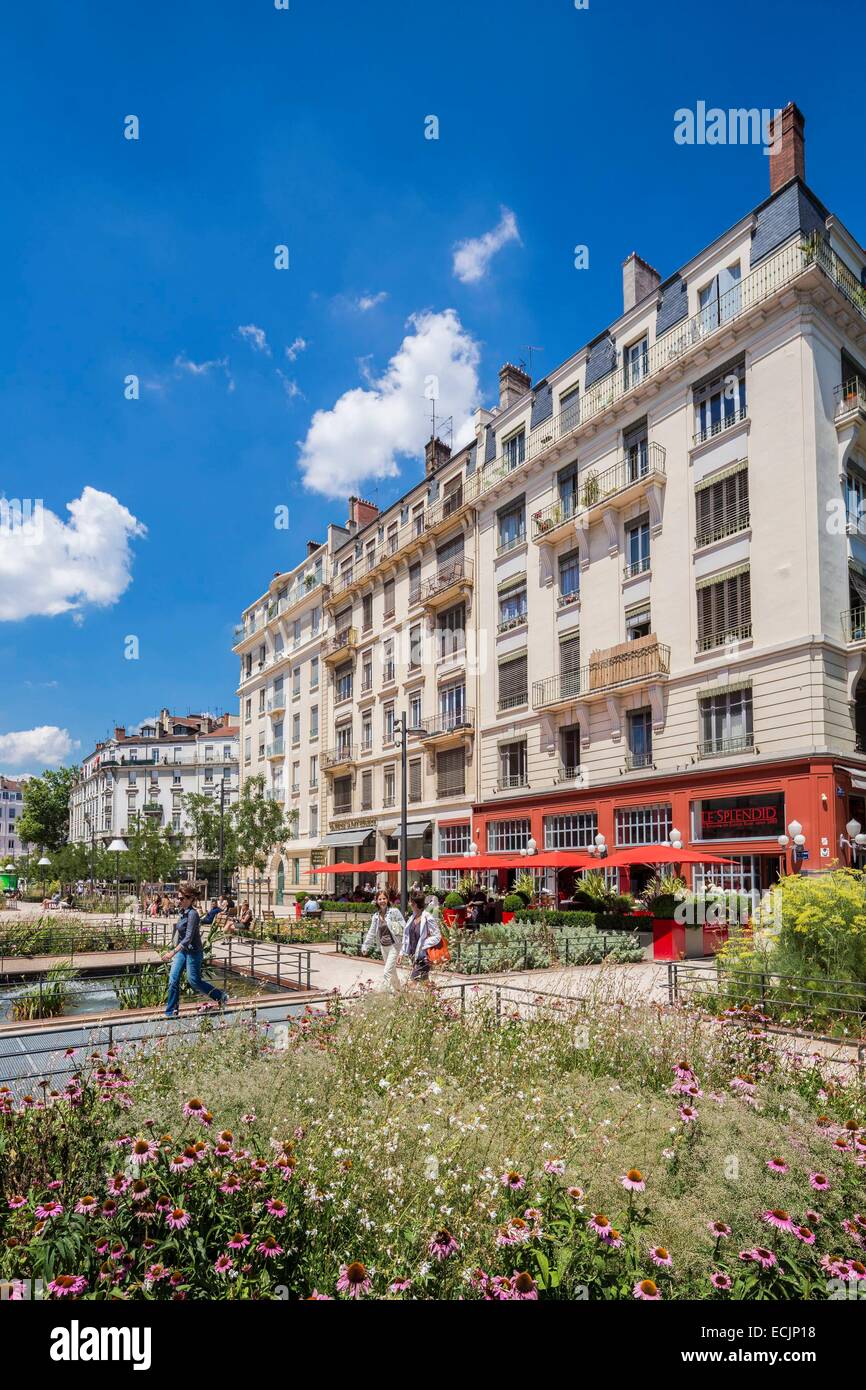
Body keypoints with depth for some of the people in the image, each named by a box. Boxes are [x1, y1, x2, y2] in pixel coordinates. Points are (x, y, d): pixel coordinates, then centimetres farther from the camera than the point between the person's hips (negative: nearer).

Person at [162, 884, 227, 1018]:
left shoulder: (192, 914, -21)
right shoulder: (183, 912, 5)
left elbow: (188, 938, -26)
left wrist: (173, 952, -31)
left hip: (193, 952, -8)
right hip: (182, 950, 8)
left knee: (194, 981, 1)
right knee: (173, 979, 2)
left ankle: (221, 996, 19)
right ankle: (172, 1011, 11)